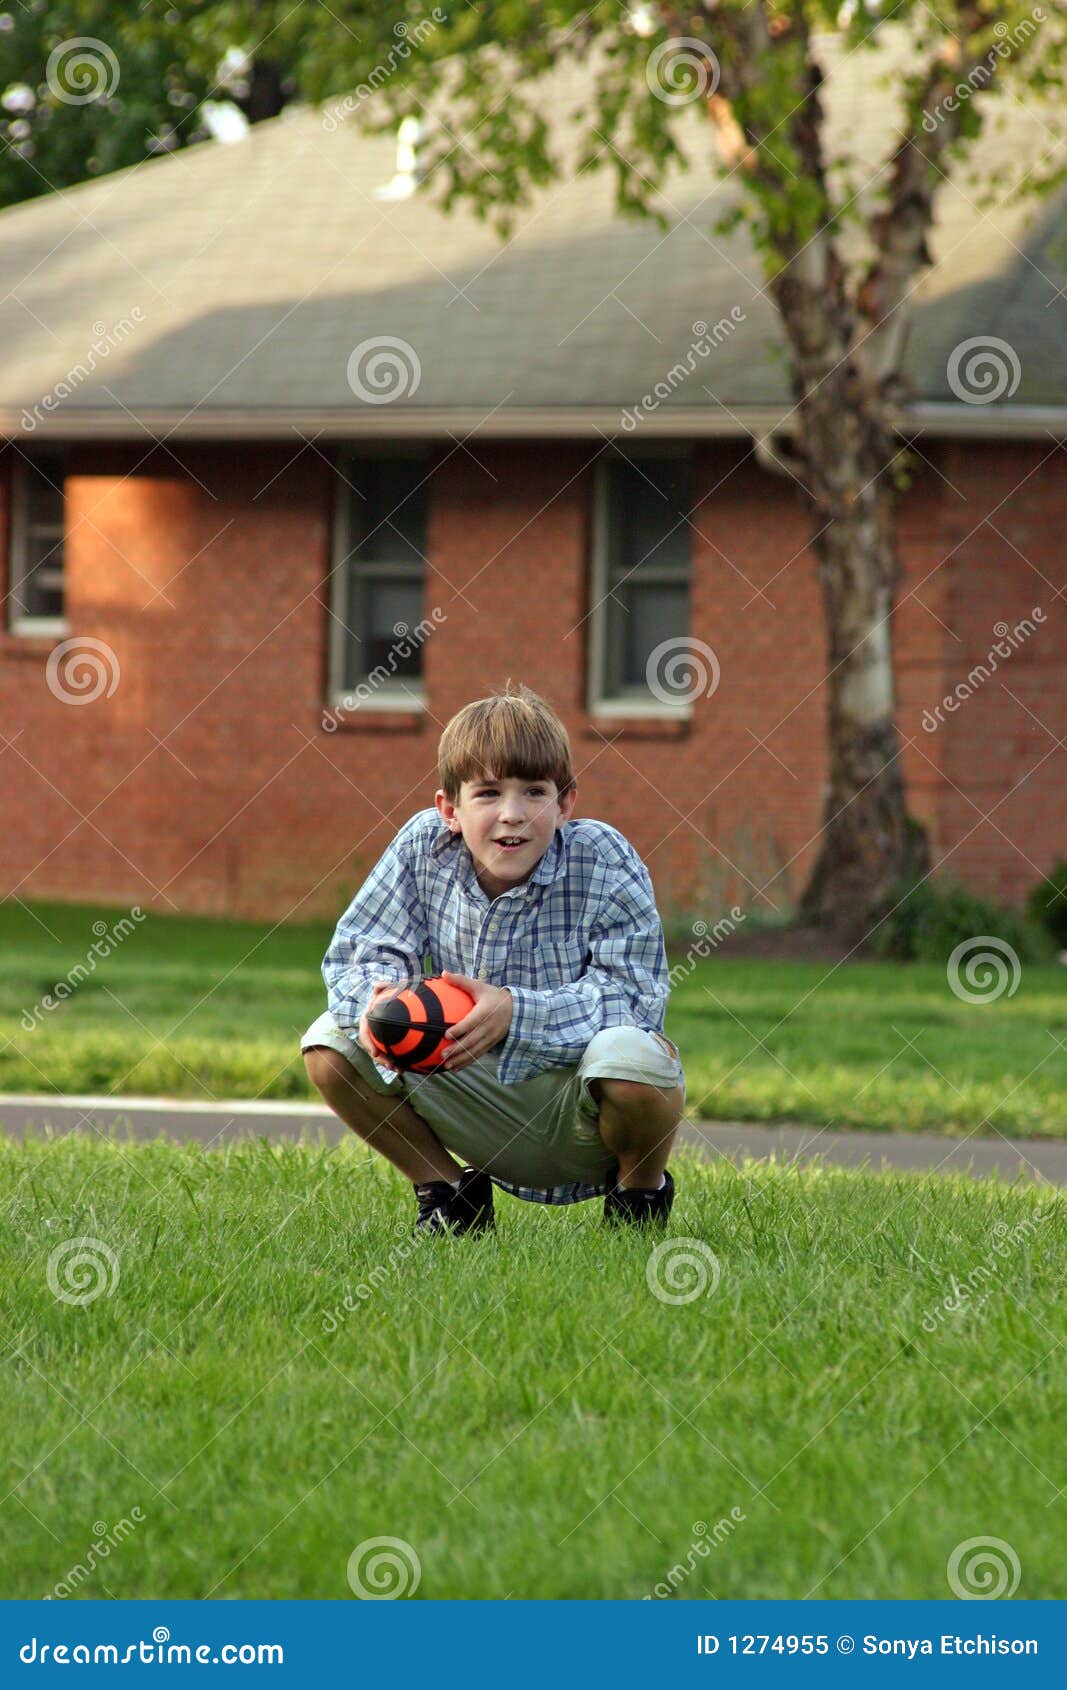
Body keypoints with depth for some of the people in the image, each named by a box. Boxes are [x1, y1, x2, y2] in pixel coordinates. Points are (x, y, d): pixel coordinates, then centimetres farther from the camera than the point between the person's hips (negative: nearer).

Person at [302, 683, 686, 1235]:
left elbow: (632, 999, -25)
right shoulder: (424, 847, -8)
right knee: (330, 1044, -13)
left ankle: (641, 1195, -2)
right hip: (476, 1099, 3)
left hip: (574, 1107, -3)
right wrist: (378, 996, -33)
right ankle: (447, 1191, 9)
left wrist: (515, 1012, -41)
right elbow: (358, 952, -6)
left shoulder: (605, 864, -17)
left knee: (631, 1055, -37)